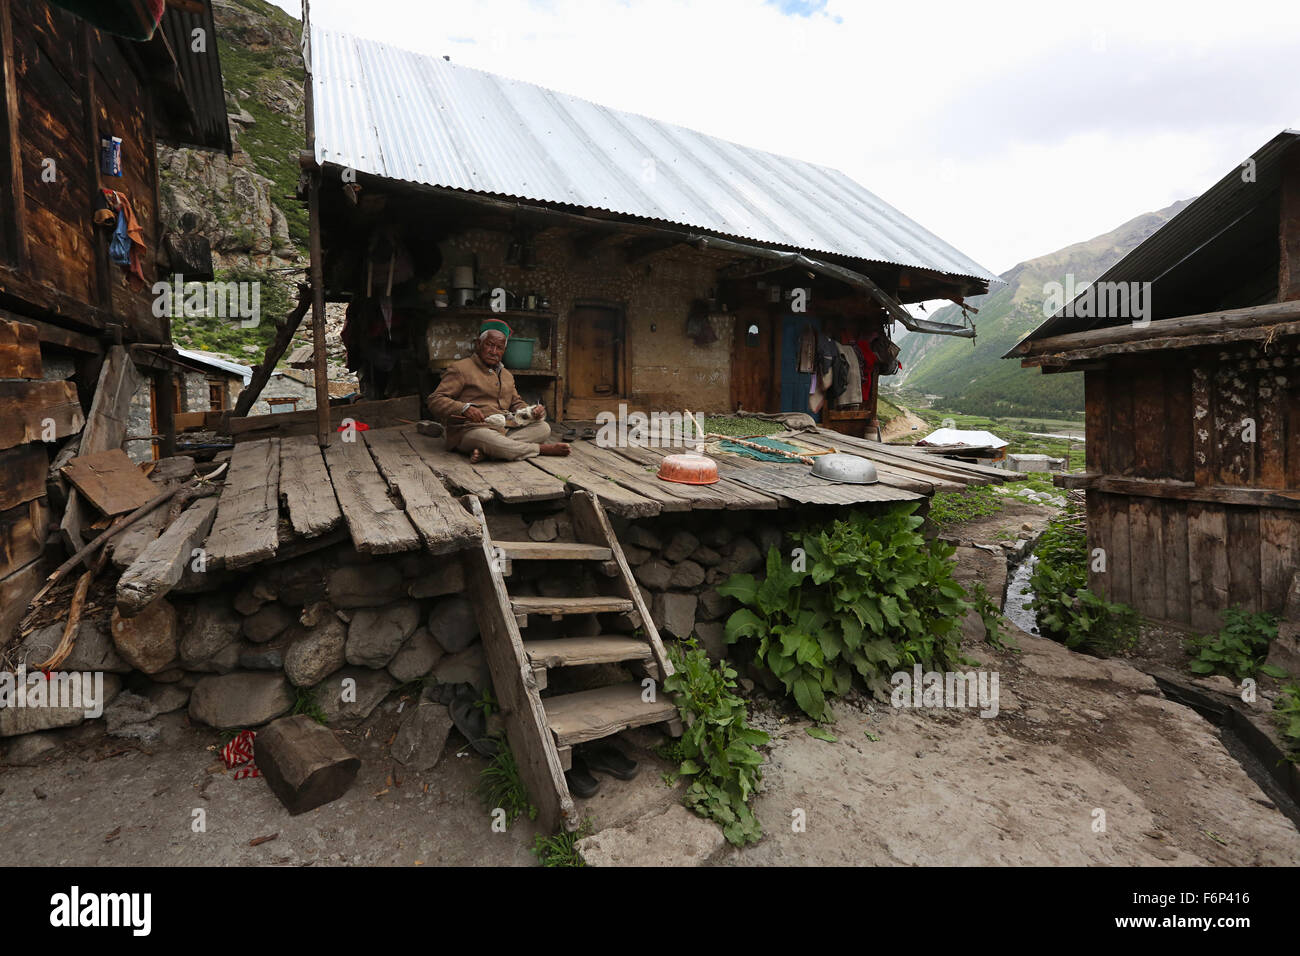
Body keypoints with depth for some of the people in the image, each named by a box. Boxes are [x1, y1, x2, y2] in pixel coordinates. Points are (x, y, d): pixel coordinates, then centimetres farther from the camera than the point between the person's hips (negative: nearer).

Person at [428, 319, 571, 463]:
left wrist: (532, 411, 8)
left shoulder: (507, 375, 26)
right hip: (470, 430, -7)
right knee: (487, 439, -42)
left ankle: (484, 451, -29)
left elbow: (516, 403, 32)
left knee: (543, 428, -12)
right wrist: (464, 408, -25)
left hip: (505, 429, 7)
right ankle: (542, 449, -20)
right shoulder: (460, 369, 2)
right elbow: (435, 400, -6)